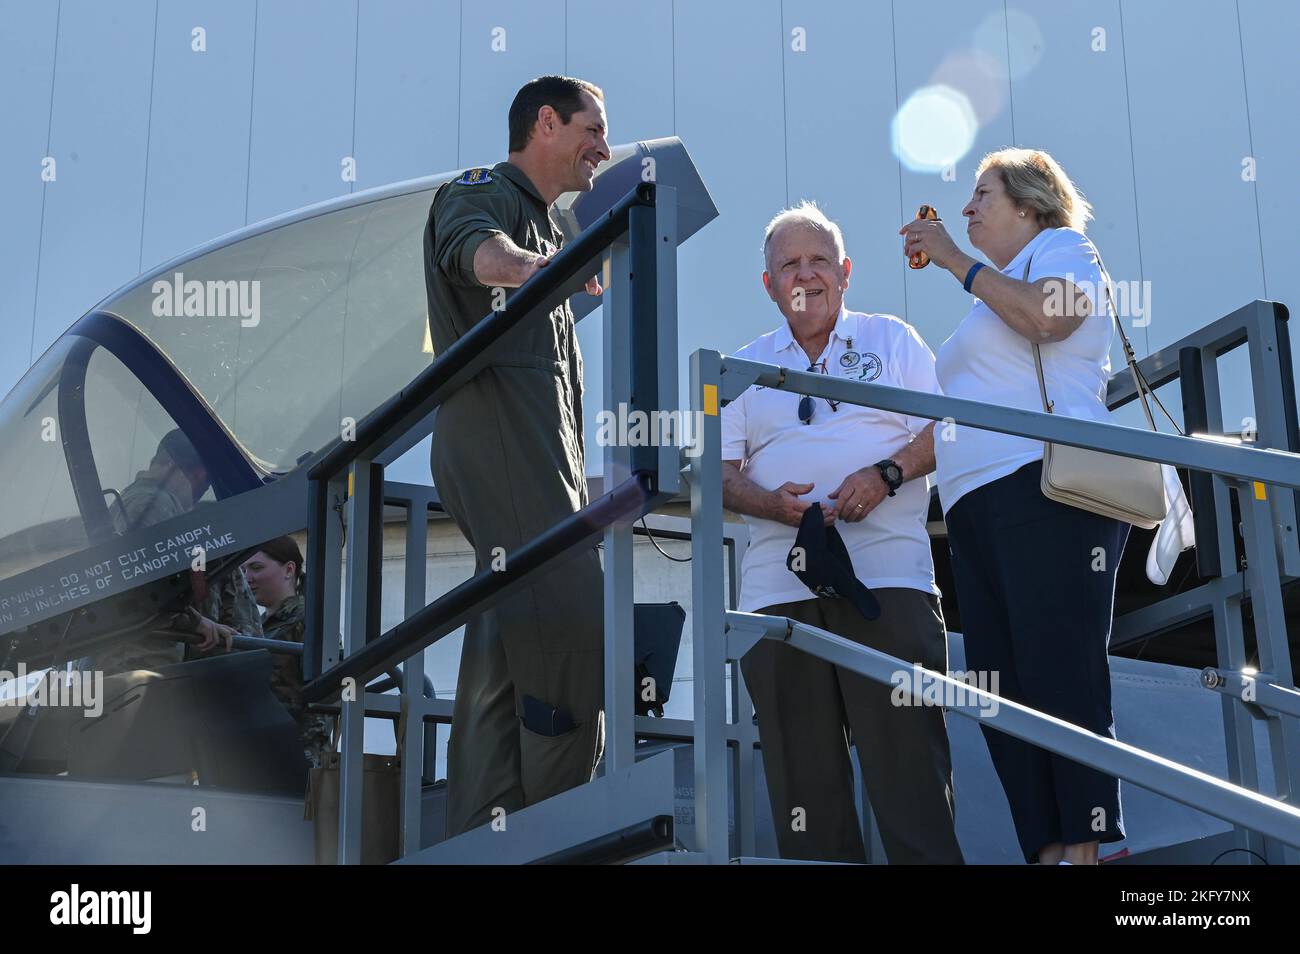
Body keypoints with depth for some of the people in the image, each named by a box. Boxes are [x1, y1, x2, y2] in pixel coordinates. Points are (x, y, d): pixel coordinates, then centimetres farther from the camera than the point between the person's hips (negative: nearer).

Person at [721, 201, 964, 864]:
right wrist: (773, 503, -9)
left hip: (886, 571, -2)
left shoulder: (890, 339, 14)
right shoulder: (743, 368, 19)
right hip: (778, 580, 3)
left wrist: (887, 475, -12)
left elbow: (942, 429, 6)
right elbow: (722, 472, 12)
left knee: (905, 747, -11)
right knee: (800, 760, 0)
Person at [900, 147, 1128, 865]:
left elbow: (1046, 316, -15)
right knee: (1001, 690, 0)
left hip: (1046, 488, -9)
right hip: (978, 509, 9)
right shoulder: (991, 302, 33)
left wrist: (955, 260, -6)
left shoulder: (1061, 247, 8)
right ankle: (1046, 849, -1)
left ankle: (1082, 846, -17)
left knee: (1059, 675, -16)